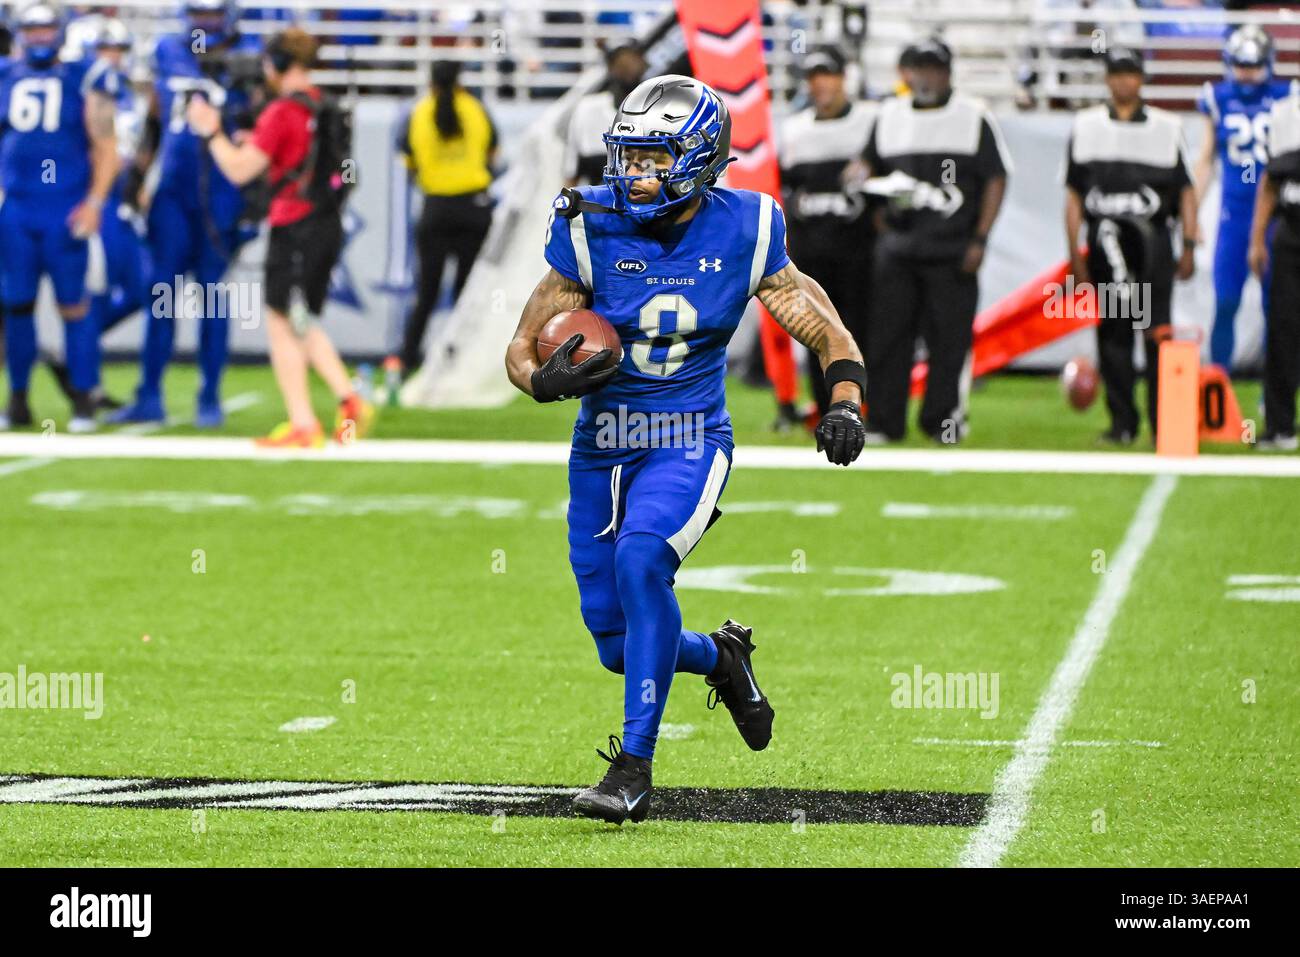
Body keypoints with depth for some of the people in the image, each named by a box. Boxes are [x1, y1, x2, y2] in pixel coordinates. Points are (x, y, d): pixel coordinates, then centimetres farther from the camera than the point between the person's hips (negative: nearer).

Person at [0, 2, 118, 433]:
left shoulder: (83, 82, -1)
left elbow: (106, 147, -2)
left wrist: (94, 202, -10)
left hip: (64, 213, -3)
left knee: (72, 304, -2)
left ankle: (83, 401, 4)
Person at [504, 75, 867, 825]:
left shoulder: (743, 234, -8)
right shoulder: (594, 230, -7)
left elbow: (831, 338, 1)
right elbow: (523, 350, -1)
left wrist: (845, 402, -19)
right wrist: (548, 380, -24)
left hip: (689, 444, -3)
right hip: (602, 447, 3)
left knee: (641, 560, -32)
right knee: (620, 646, 5)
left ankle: (635, 767, -25)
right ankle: (723, 657, 40)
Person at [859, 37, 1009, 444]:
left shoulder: (974, 117, 1)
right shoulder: (890, 116, 13)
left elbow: (996, 179, 0)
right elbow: (870, 167, 23)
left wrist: (979, 239, -8)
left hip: (952, 250, -3)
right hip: (897, 245, 3)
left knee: (950, 337, -3)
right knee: (887, 334, 1)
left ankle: (944, 420, 5)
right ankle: (882, 421, 7)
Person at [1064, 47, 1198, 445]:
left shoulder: (1166, 128, 8)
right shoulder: (1086, 127, 9)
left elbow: (1185, 190, 9)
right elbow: (1074, 196, 9)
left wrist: (1189, 247, 1)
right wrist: (1075, 255, 4)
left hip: (1152, 239, -1)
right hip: (1105, 242, 1)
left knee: (1156, 330, -8)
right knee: (1112, 334, 3)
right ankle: (1122, 423, 10)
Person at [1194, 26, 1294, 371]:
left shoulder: (1284, 100, -1)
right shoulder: (1219, 101, 3)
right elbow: (1206, 161, 12)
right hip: (1233, 216, 1)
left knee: (1274, 305, 2)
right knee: (1225, 304, -3)